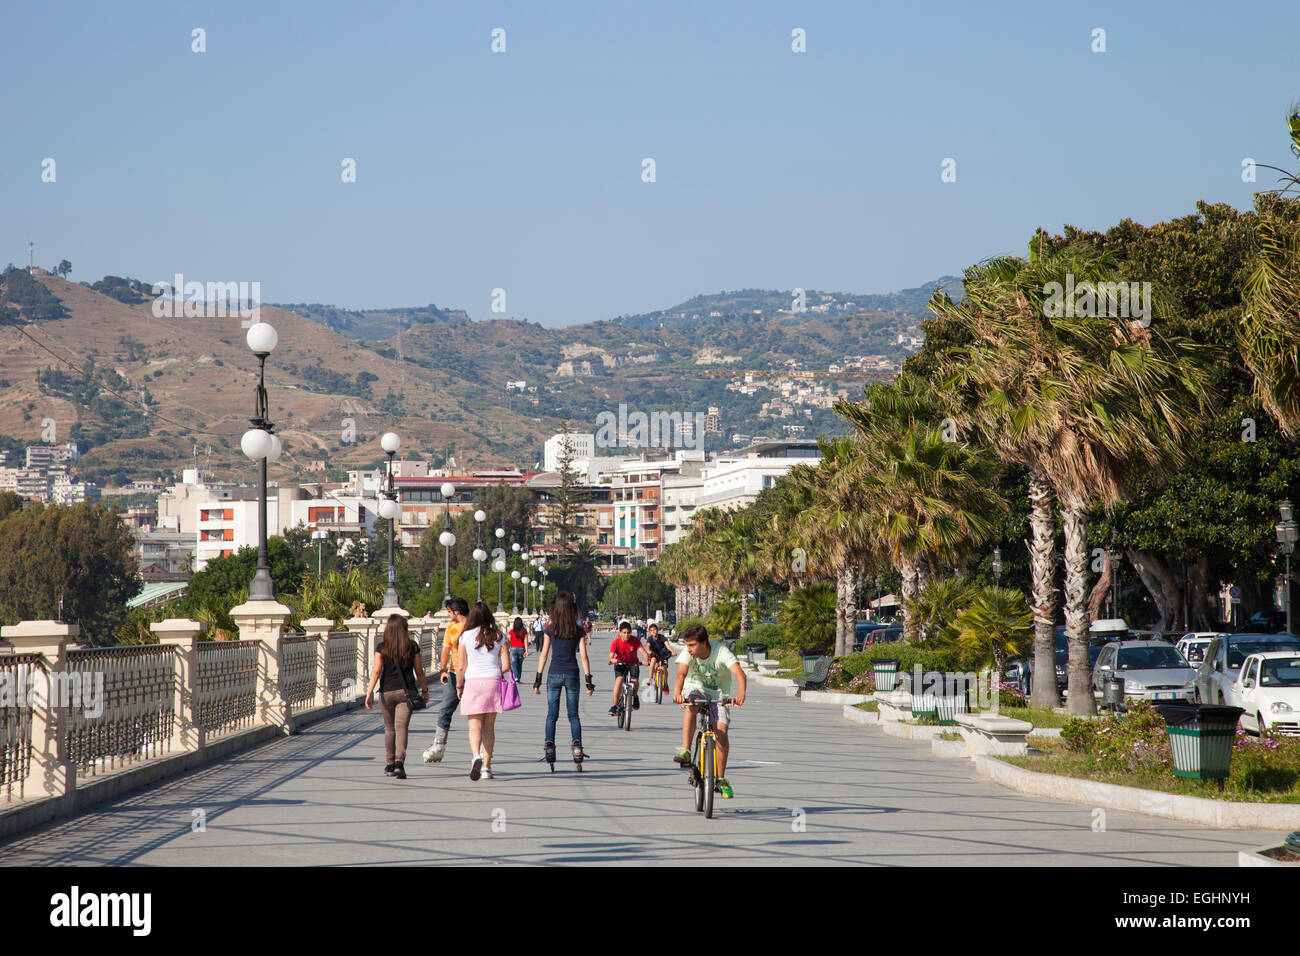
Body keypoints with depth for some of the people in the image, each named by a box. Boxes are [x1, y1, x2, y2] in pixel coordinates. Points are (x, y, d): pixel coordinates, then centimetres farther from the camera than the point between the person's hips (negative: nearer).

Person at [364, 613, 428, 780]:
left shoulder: (382, 648, -2)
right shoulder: (412, 647, 1)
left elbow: (376, 671, -8)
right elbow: (419, 671, 5)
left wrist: (369, 692, -7)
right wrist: (424, 690, 17)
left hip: (386, 692, 1)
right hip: (405, 691, -1)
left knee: (389, 728, 16)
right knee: (401, 727, -7)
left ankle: (390, 764, 23)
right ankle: (400, 761, -26)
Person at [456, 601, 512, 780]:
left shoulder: (465, 637, -1)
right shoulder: (498, 637, 3)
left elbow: (461, 667, -2)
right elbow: (506, 666, 0)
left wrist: (459, 687, 12)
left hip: (473, 683, -2)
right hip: (493, 681, 2)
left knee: (475, 727, -2)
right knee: (489, 727, 10)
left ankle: (476, 756, -29)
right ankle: (486, 767, 9)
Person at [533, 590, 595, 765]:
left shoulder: (550, 629, -2)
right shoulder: (578, 631, -1)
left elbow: (544, 655, -2)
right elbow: (584, 656, -3)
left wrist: (538, 679, 3)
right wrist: (588, 680, 1)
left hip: (554, 675, -1)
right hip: (572, 674, 1)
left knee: (551, 714, 6)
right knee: (573, 714, 8)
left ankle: (549, 747, -4)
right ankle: (577, 746, -5)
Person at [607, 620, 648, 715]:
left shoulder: (635, 641, -18)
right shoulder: (615, 642, -20)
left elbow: (642, 651, -28)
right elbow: (611, 656, -28)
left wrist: (646, 660, -49)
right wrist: (612, 660, -53)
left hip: (633, 663, 1)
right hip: (620, 663, -1)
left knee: (634, 680, -22)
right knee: (619, 679, -27)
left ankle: (635, 696, 14)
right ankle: (615, 705, -21)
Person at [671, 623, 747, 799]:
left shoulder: (721, 651, -25)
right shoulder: (688, 652, -20)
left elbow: (739, 673, -37)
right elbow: (681, 673, -34)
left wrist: (741, 694, -56)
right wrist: (677, 693, -55)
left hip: (718, 694, -1)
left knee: (722, 730, -16)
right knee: (691, 705, -35)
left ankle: (721, 779, -2)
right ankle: (685, 752, -34)